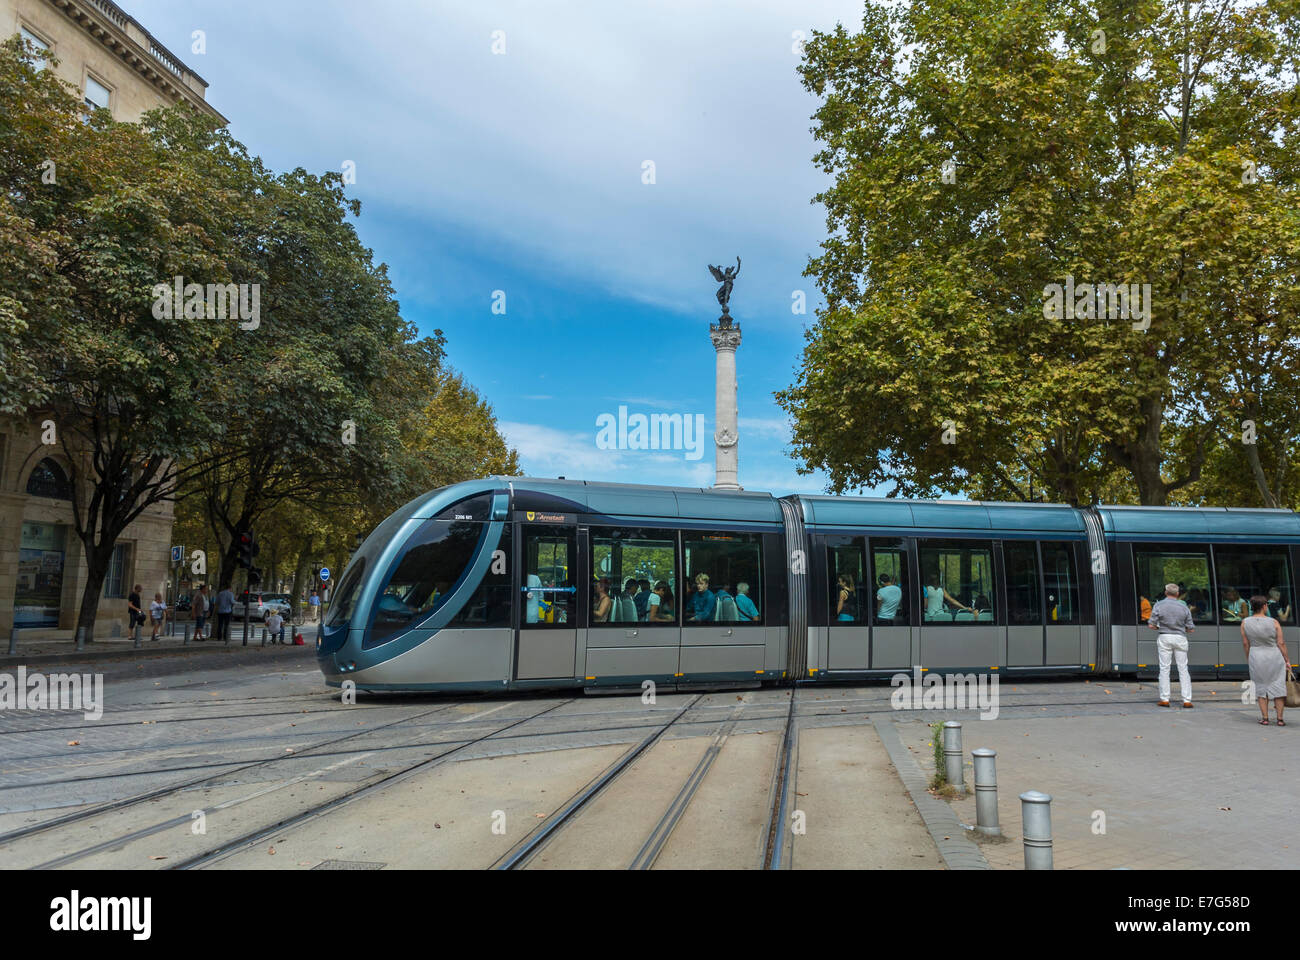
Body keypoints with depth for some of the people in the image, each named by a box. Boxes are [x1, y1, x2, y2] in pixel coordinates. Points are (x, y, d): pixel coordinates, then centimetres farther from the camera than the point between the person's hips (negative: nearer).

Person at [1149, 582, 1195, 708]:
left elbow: (1151, 625, -7)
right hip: (1180, 638, 1)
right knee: (1183, 669, 5)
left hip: (1165, 638, -1)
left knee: (1164, 668, 3)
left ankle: (1165, 699, 2)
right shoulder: (1184, 607, 1)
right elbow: (1190, 629, 3)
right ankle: (1187, 700, 3)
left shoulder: (1158, 606, -3)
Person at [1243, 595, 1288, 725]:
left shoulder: (1245, 623, -5)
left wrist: (1248, 658, 11)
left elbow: (1245, 643, -1)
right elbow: (1281, 643, -8)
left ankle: (1265, 718, 8)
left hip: (1256, 658, 1)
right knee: (1278, 686, 8)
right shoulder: (1274, 623, -8)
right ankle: (1280, 718, 9)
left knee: (1261, 687, 11)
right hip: (1275, 657, -1)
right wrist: (1286, 660, 0)